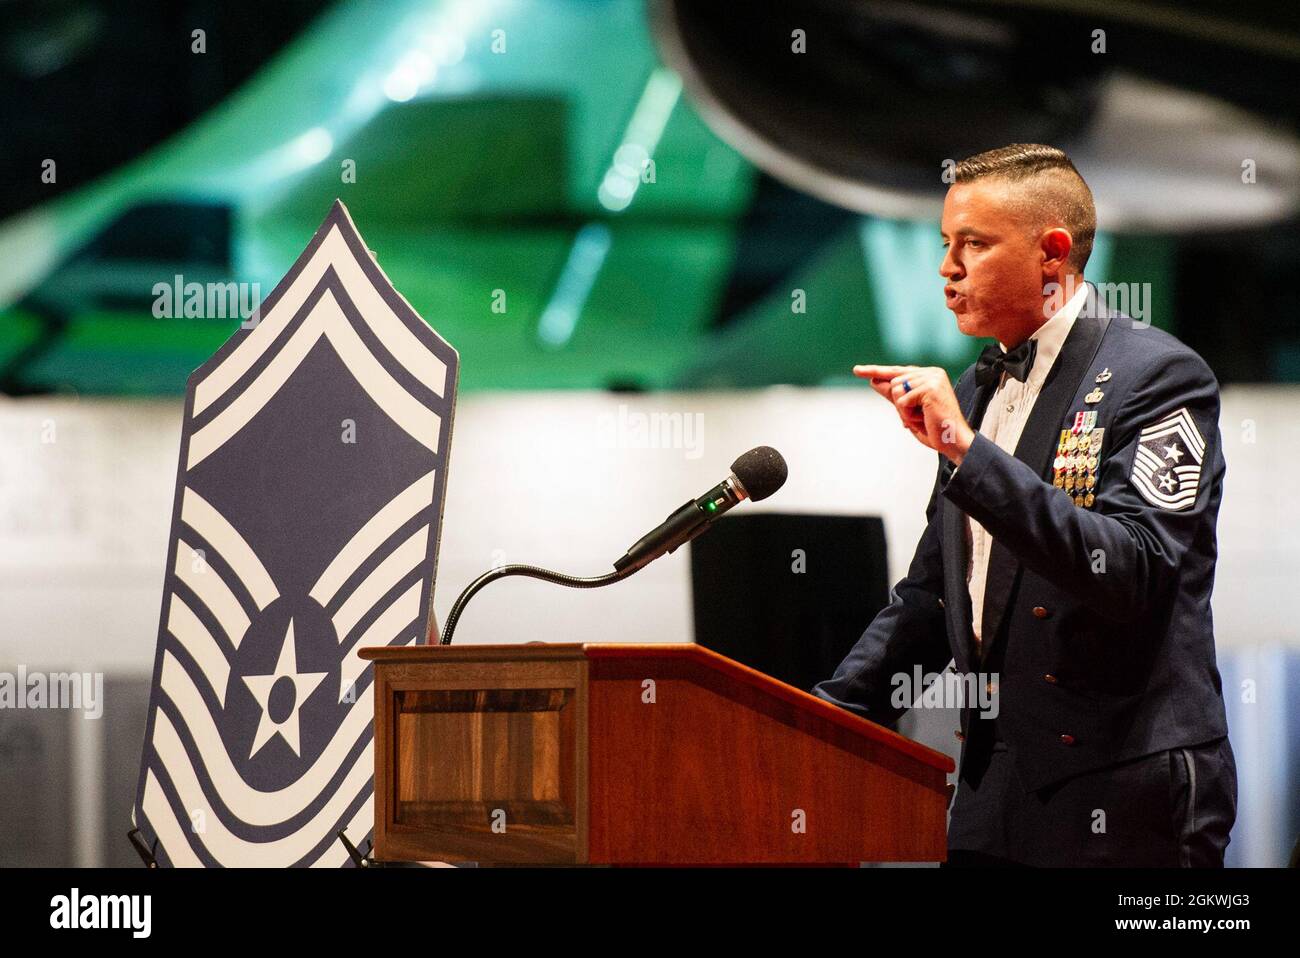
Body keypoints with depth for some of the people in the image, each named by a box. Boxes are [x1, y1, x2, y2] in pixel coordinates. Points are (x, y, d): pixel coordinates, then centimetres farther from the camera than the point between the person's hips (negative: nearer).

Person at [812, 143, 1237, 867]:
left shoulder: (1160, 375, -9)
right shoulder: (977, 391, 14)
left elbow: (1131, 573, -22)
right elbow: (932, 593, 20)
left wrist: (968, 451, -25)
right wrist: (824, 720, 8)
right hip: (994, 793, 7)